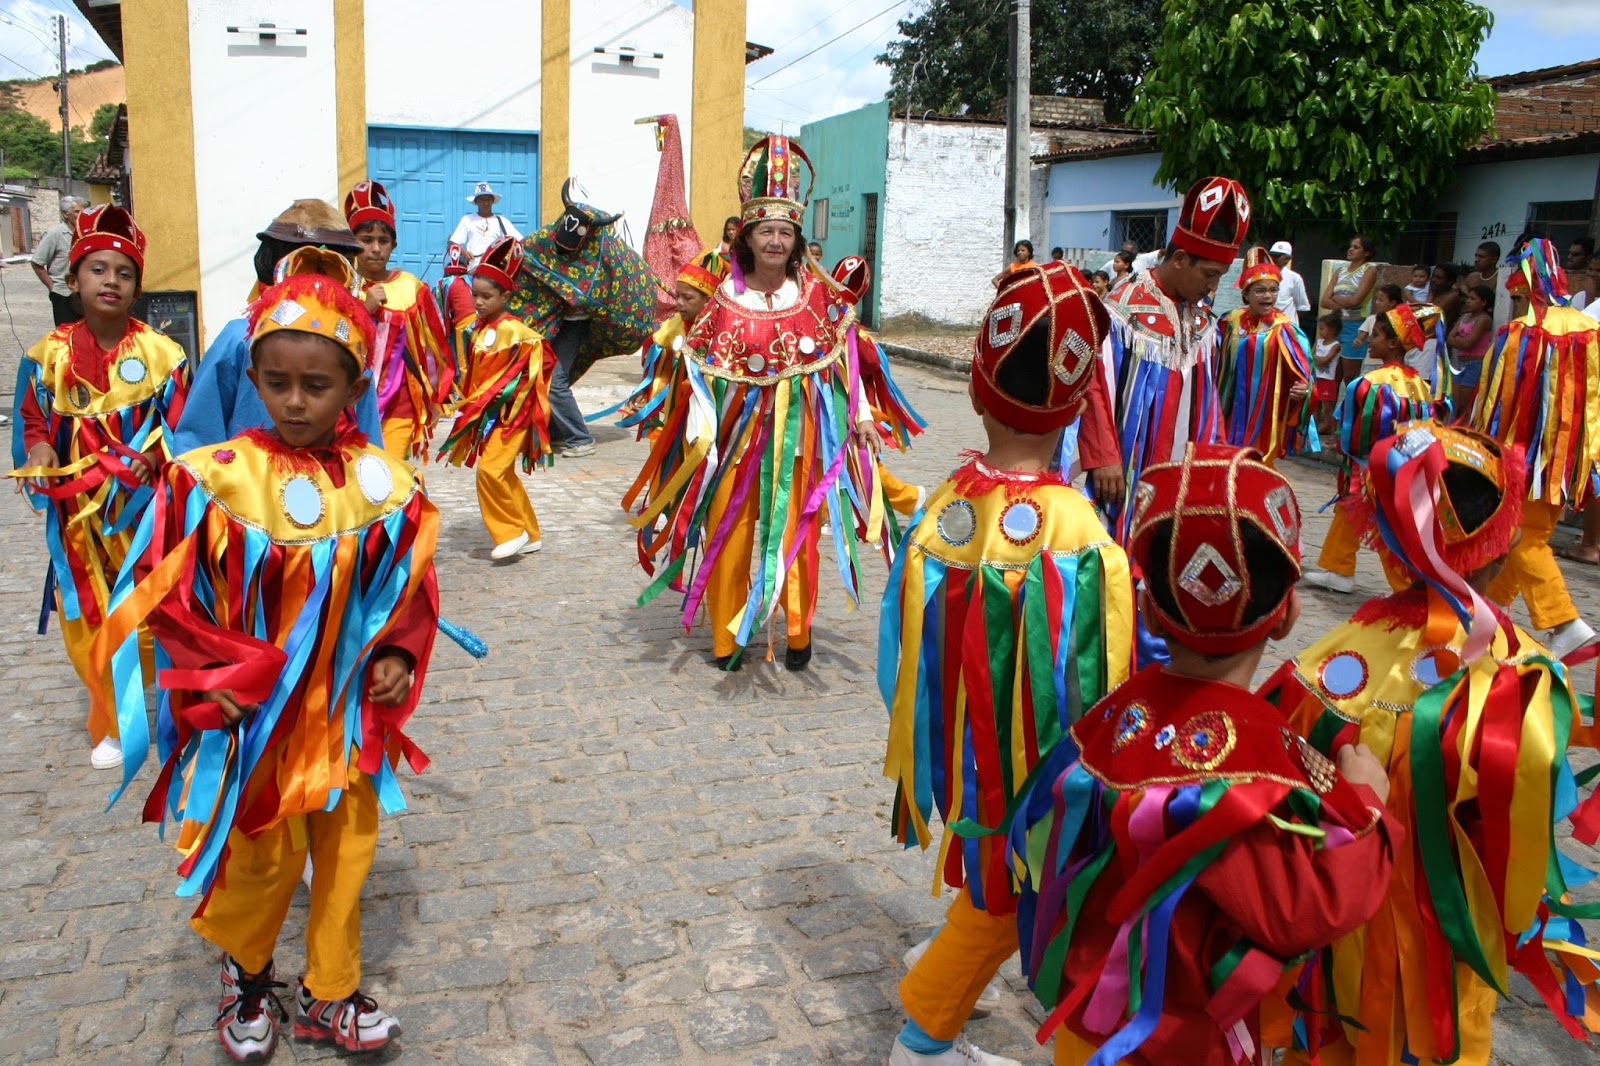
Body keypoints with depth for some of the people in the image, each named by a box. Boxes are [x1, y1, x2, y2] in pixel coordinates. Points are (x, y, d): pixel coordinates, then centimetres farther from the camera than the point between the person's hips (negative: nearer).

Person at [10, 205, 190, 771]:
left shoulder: (162, 353, -7)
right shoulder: (50, 352, -1)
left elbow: (182, 431, -3)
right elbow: (30, 421, 9)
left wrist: (152, 456, -21)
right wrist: (39, 451, -12)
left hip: (148, 507, -2)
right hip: (79, 513, 2)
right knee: (89, 622, 9)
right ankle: (114, 723, 28)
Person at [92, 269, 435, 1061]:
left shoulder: (384, 485, -7)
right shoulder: (212, 479, -15)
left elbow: (411, 589, 5)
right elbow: (164, 594, -7)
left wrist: (398, 658, -9)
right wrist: (214, 679, -13)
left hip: (347, 714, 3)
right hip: (250, 716, -2)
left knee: (344, 858, 15)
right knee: (259, 863, 12)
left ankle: (328, 995, 36)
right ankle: (245, 972, 42)